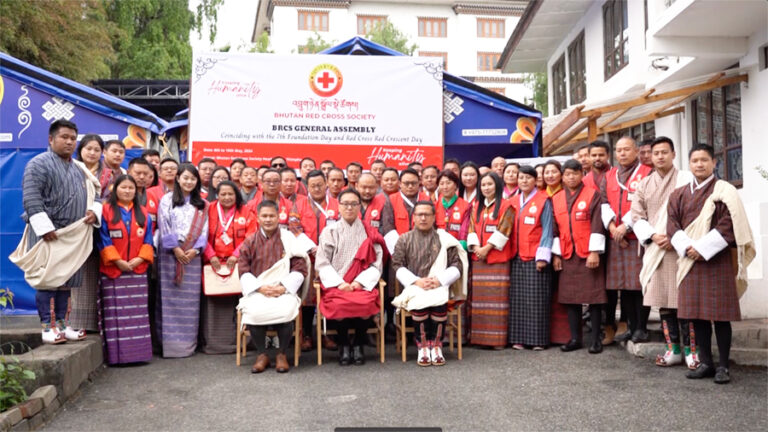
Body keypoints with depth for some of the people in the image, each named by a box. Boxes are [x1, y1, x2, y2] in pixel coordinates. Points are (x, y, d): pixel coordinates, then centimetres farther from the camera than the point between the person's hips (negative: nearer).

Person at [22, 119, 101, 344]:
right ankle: (48, 326, 3)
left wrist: (94, 210, 0)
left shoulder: (79, 169, 18)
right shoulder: (39, 164, -6)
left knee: (67, 279, 10)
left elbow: (94, 195, 23)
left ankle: (62, 323, 18)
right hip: (48, 233, -7)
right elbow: (31, 198, -15)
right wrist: (45, 227, -21)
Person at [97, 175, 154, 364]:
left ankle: (139, 351, 8)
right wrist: (117, 260, -13)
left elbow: (148, 239, 8)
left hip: (138, 269, 3)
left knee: (138, 312, 3)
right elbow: (103, 239, -4)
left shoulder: (143, 213, 13)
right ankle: (116, 354, 1)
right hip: (113, 269, -3)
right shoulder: (106, 211, 2)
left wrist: (140, 258, -8)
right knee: (115, 313, -3)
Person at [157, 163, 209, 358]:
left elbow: (204, 229, 8)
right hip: (171, 253, -2)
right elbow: (164, 226, -2)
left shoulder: (202, 204, 15)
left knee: (191, 299, 1)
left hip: (193, 255, 3)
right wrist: (175, 249, -11)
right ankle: (170, 341, -2)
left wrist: (196, 249, -7)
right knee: (170, 297, -4)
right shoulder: (167, 199, 7)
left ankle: (188, 342, 5)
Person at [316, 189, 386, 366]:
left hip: (362, 285, 0)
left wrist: (359, 282, -11)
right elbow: (322, 264, 2)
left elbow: (376, 264, 4)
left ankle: (358, 345, -4)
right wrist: (339, 283, -12)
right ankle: (343, 345, -5)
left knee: (366, 303, -32)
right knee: (340, 304, -33)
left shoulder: (369, 234, 11)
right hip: (335, 285, 0)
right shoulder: (330, 232, 11)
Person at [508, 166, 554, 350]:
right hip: (517, 258, 4)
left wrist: (542, 257, -11)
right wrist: (510, 254, 5)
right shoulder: (513, 202, 13)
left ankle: (538, 339, 4)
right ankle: (518, 338, 9)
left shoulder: (543, 201, -1)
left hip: (535, 258, -4)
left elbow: (547, 230, -5)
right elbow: (511, 230, 13)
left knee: (536, 299, -2)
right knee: (518, 299, 4)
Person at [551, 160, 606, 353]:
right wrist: (556, 255, 7)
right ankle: (575, 338, 14)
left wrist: (594, 252, -13)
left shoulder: (593, 195, -2)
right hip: (567, 256, 4)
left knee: (593, 297, 0)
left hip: (588, 254, -4)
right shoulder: (556, 199, 11)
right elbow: (555, 229, 11)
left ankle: (596, 339, 8)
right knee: (570, 297, 6)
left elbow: (597, 226, -8)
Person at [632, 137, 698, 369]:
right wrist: (653, 236, -6)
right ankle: (673, 349, 14)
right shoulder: (644, 184, 13)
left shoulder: (686, 179, 1)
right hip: (655, 249, 4)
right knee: (663, 301, 6)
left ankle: (690, 349, 4)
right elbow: (637, 217, 10)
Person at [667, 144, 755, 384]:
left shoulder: (725, 191, -1)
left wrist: (702, 248, -16)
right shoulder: (679, 195, 11)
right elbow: (672, 225, 5)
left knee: (719, 314, -1)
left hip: (717, 260, -4)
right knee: (697, 314, 5)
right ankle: (706, 363, 15)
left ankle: (723, 366, 8)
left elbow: (729, 225, -10)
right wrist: (687, 248, -12)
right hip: (690, 261, 4)